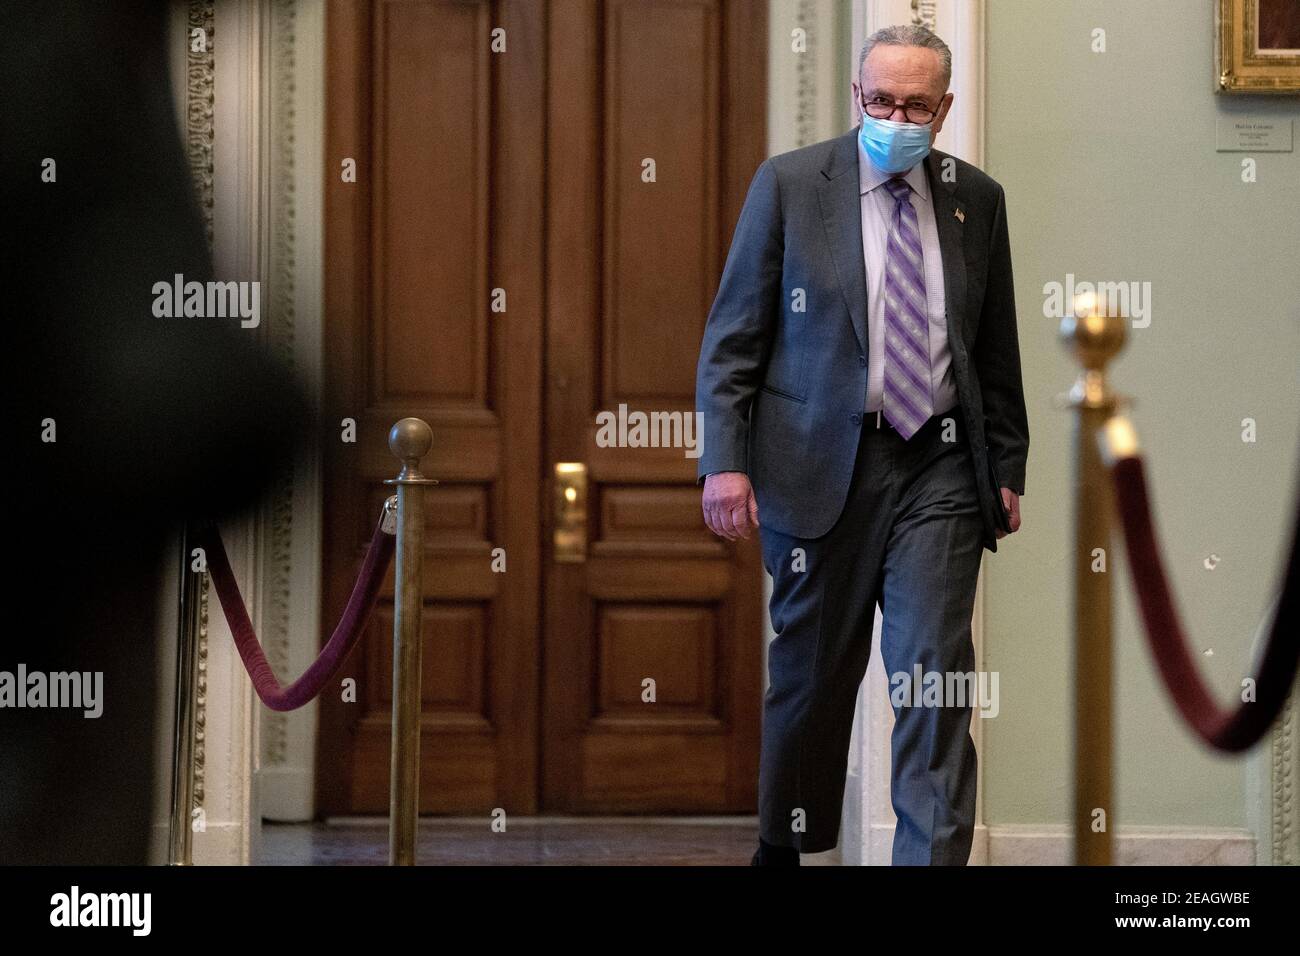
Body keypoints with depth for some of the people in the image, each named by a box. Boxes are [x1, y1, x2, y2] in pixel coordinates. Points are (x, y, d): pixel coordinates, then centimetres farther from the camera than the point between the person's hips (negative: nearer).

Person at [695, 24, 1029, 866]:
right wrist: (725, 460, -9)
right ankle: (785, 844, 28)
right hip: (820, 465, -1)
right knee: (812, 671, 9)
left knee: (936, 675, -7)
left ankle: (934, 857, -5)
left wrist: (1007, 469, 11)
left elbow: (998, 351, 15)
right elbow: (733, 336, -1)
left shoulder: (976, 199, 8)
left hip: (939, 468, 1)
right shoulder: (789, 184, -1)